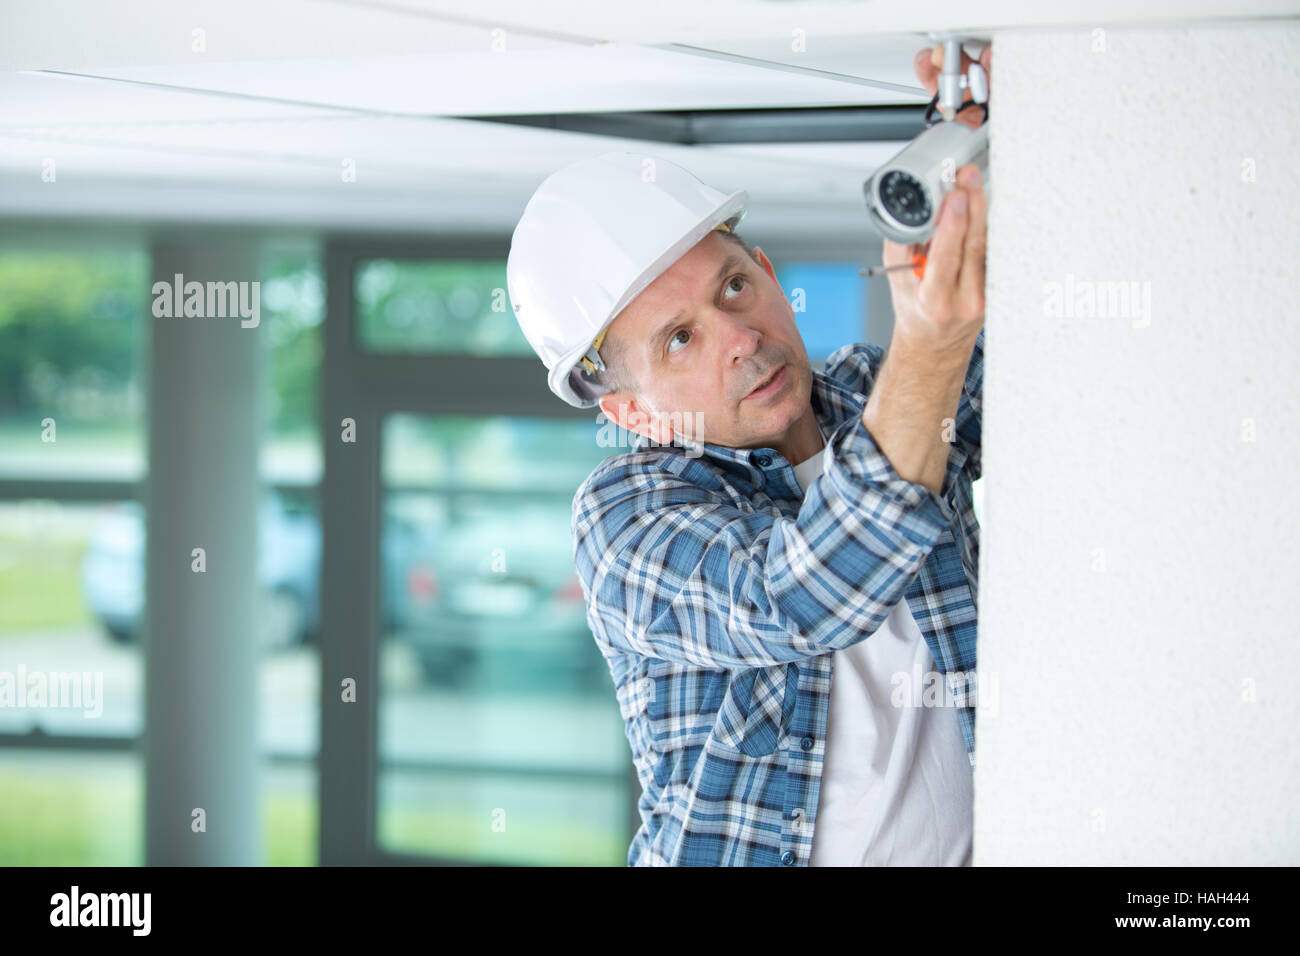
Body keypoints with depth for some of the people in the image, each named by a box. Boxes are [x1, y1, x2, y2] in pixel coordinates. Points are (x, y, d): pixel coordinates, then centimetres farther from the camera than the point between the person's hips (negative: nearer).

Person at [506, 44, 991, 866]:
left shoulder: (873, 396, 8)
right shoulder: (624, 515, -5)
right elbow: (797, 605, -21)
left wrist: (988, 152, -14)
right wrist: (930, 345, -31)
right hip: (738, 848, -3)